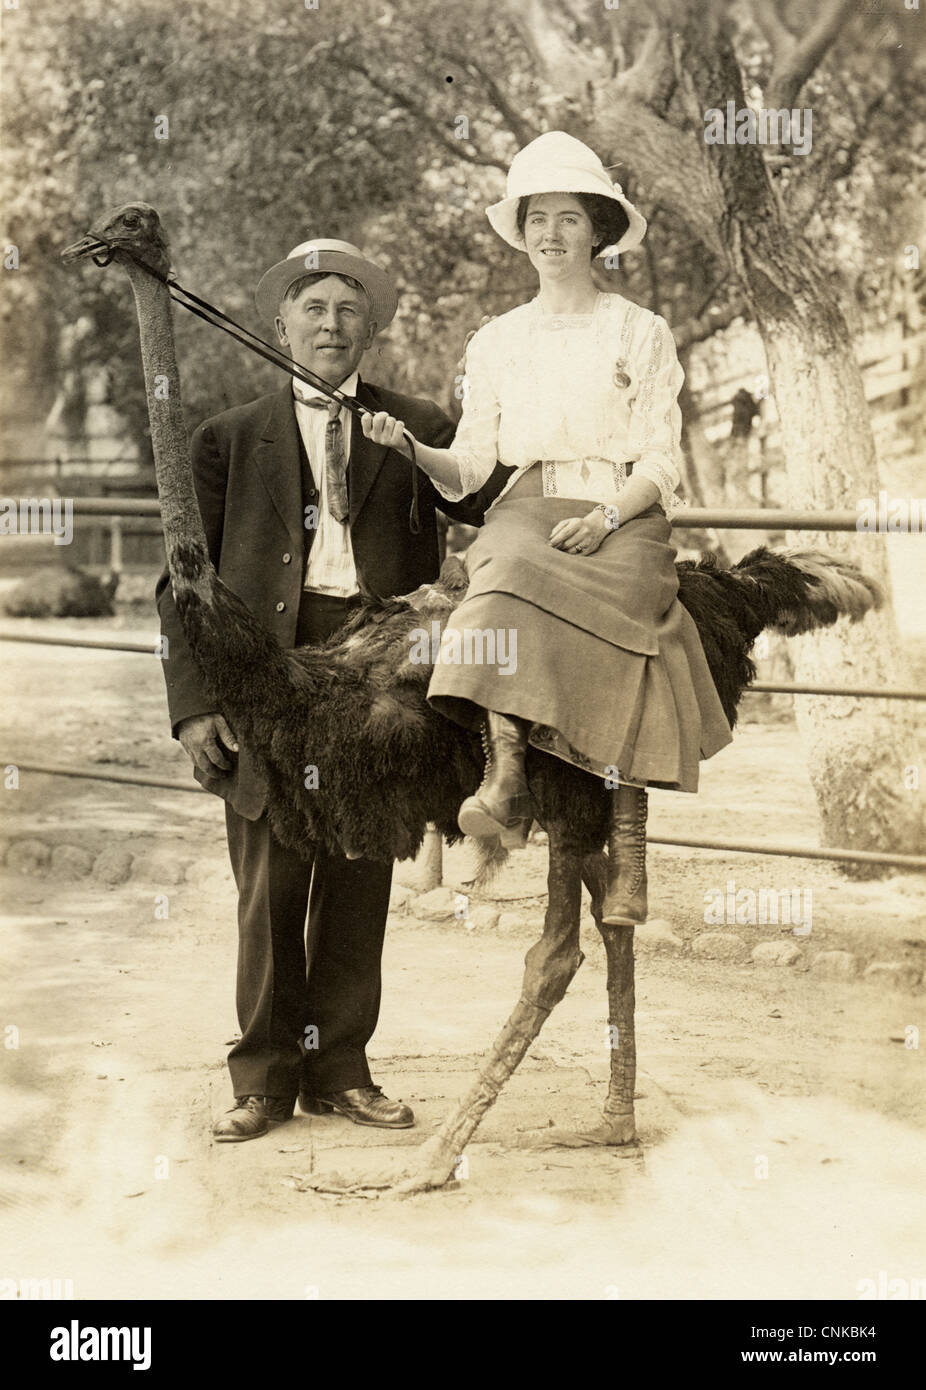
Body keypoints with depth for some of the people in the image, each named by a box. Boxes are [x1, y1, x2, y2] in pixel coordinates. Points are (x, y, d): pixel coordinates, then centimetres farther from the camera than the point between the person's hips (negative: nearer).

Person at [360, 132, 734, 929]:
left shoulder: (642, 334, 9)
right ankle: (507, 780, -43)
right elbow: (469, 467, 12)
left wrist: (604, 518, -15)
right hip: (527, 512, 2)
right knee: (512, 585, -33)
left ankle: (627, 848, -29)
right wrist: (410, 450, -8)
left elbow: (661, 464, 3)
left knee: (617, 625, -30)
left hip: (623, 516, -2)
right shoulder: (496, 342, 17)